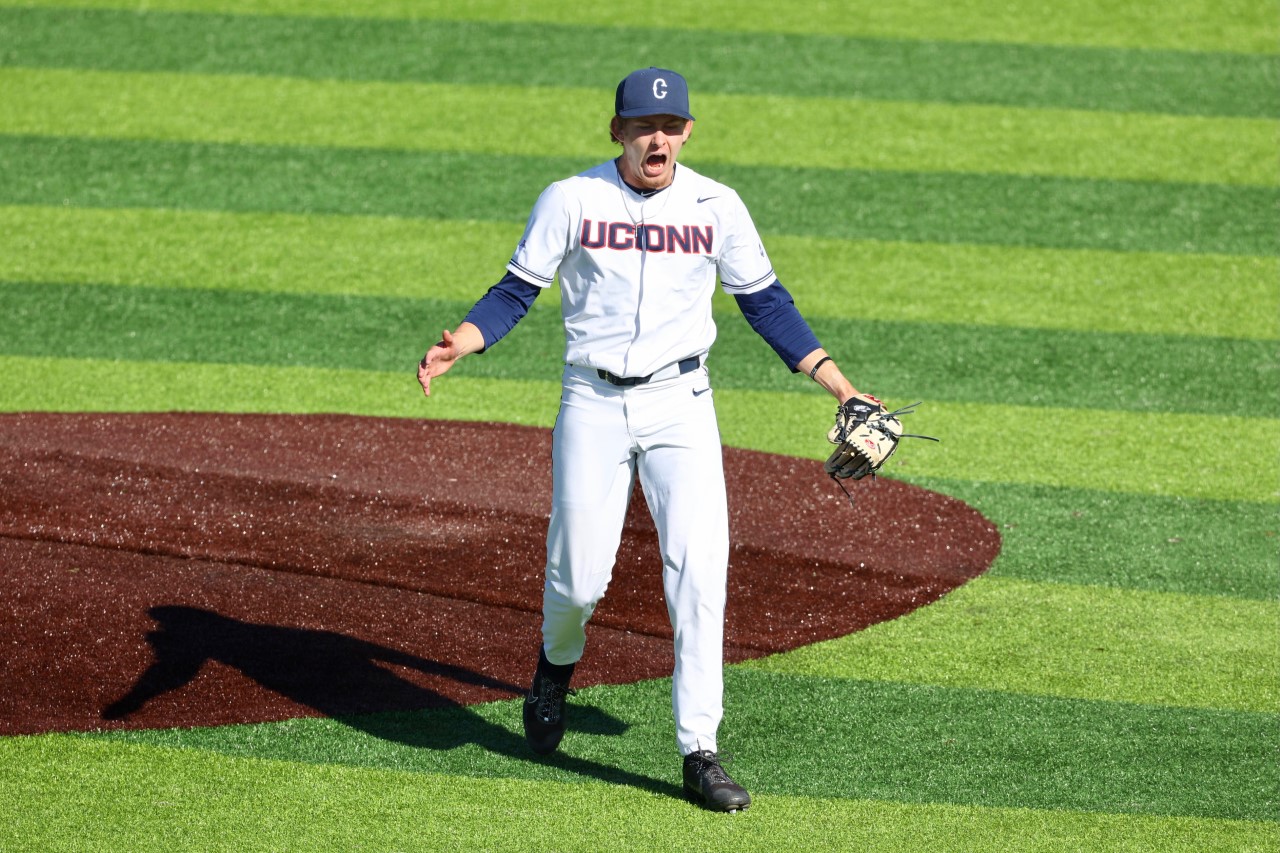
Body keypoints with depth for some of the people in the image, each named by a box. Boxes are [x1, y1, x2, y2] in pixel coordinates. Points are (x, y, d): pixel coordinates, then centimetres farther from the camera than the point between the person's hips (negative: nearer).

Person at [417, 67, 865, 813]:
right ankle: (557, 664, 37)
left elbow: (766, 304, 10)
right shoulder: (572, 201, -2)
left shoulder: (717, 208, 1)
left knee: (700, 572, -12)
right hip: (594, 406, -1)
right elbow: (517, 292, 1)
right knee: (580, 577, -1)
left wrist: (838, 385, 5)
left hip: (680, 406, 1)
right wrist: (456, 345, -17)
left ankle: (701, 755, -9)